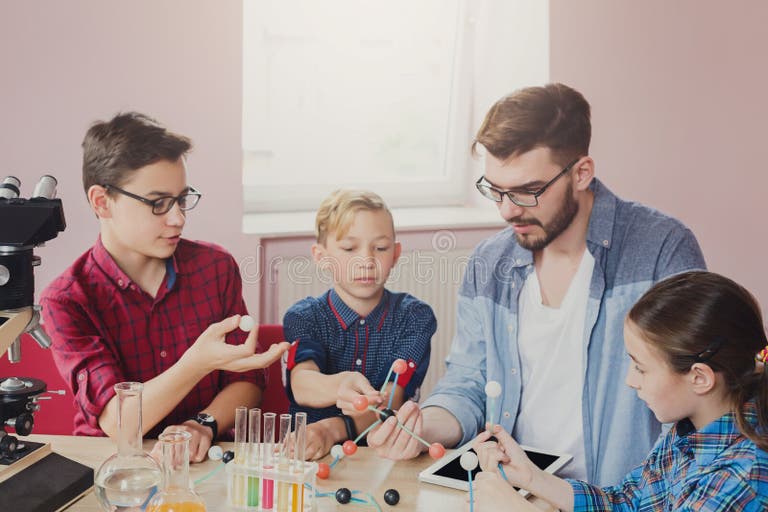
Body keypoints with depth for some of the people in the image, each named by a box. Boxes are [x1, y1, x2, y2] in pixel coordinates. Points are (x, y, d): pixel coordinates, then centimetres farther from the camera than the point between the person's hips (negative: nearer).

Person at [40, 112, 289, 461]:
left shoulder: (216, 266, 2)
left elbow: (246, 380, 5)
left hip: (208, 458, 2)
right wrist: (199, 362, -33)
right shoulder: (65, 301, -8)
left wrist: (203, 426, -16)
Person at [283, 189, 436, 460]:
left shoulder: (414, 316, 3)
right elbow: (301, 385, -18)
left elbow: (390, 402, -10)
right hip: (313, 457, 0)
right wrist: (339, 385, -42)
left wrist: (333, 429, -29)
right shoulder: (303, 317, 2)